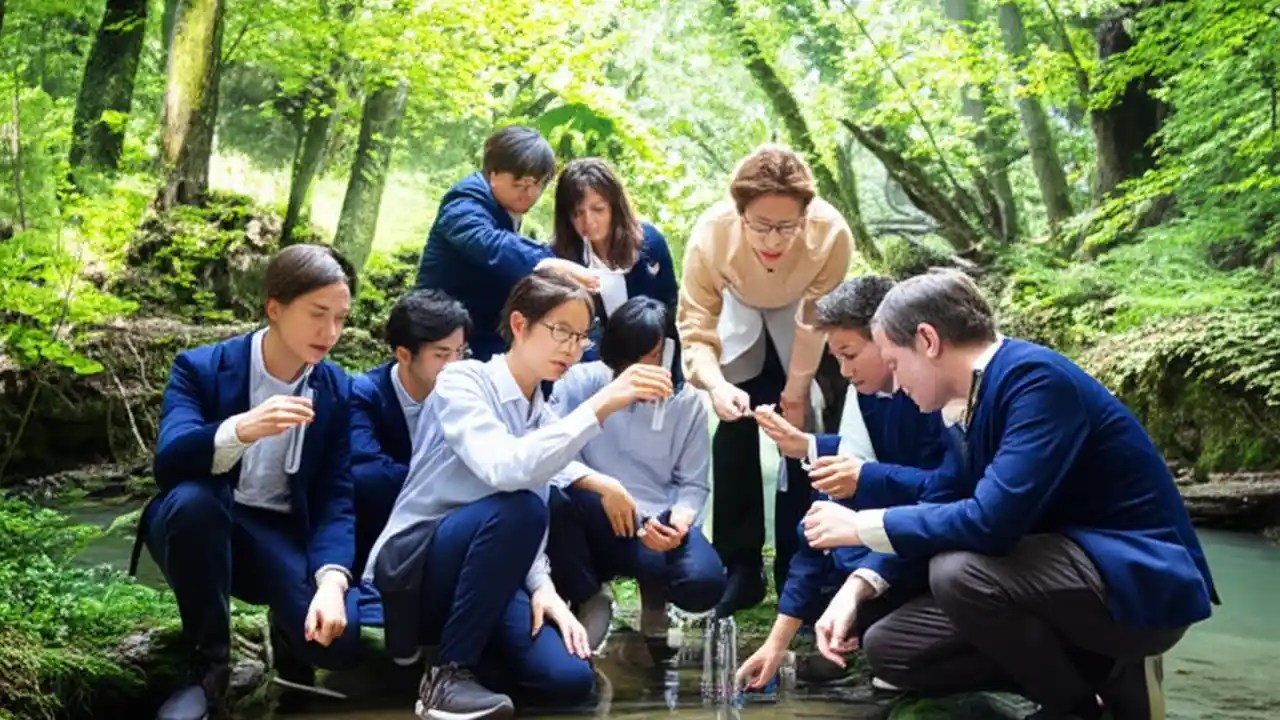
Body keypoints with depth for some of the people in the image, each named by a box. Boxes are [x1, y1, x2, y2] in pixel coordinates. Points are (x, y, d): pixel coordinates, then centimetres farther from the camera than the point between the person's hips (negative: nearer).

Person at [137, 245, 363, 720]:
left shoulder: (338, 391, -1)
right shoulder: (201, 368, -9)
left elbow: (336, 498, -6)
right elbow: (168, 464, -25)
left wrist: (331, 580, -26)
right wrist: (241, 429, -46)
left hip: (282, 537, 1)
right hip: (205, 525, -1)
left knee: (339, 638, -28)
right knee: (191, 498, -38)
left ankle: (288, 630, 12)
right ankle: (207, 666, -16)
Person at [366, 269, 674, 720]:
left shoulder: (545, 416, 9)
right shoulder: (462, 382, -13)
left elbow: (530, 527, 9)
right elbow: (506, 471, -33)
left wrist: (541, 585, -11)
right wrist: (600, 406, -35)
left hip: (480, 575, 6)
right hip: (412, 567, -6)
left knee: (570, 679, -17)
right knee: (516, 509, -34)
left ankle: (443, 635, 8)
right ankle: (448, 672, -20)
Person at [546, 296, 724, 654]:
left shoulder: (688, 402, 1)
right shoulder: (581, 381, -5)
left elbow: (693, 483, 1)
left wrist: (680, 521, -21)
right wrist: (603, 486, -26)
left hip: (657, 523, 1)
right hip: (596, 520, -1)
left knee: (704, 583, -30)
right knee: (552, 496, -36)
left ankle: (654, 594, 14)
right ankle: (588, 599, -5)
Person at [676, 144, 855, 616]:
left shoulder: (832, 233, -39)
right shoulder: (711, 233, -37)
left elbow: (818, 321, -23)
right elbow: (695, 325, -30)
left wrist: (798, 388, -15)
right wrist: (716, 384, -48)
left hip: (805, 321, -1)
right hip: (742, 319, 1)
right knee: (734, 436, -2)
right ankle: (741, 569, 10)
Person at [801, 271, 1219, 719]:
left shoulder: (1036, 378, -22)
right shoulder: (989, 388, 5)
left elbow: (993, 521, -31)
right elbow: (949, 497, 17)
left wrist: (862, 526, -20)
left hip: (1141, 581, -9)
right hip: (1069, 568, 9)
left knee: (960, 571, -34)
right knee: (887, 649, 3)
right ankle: (1089, 667, 7)